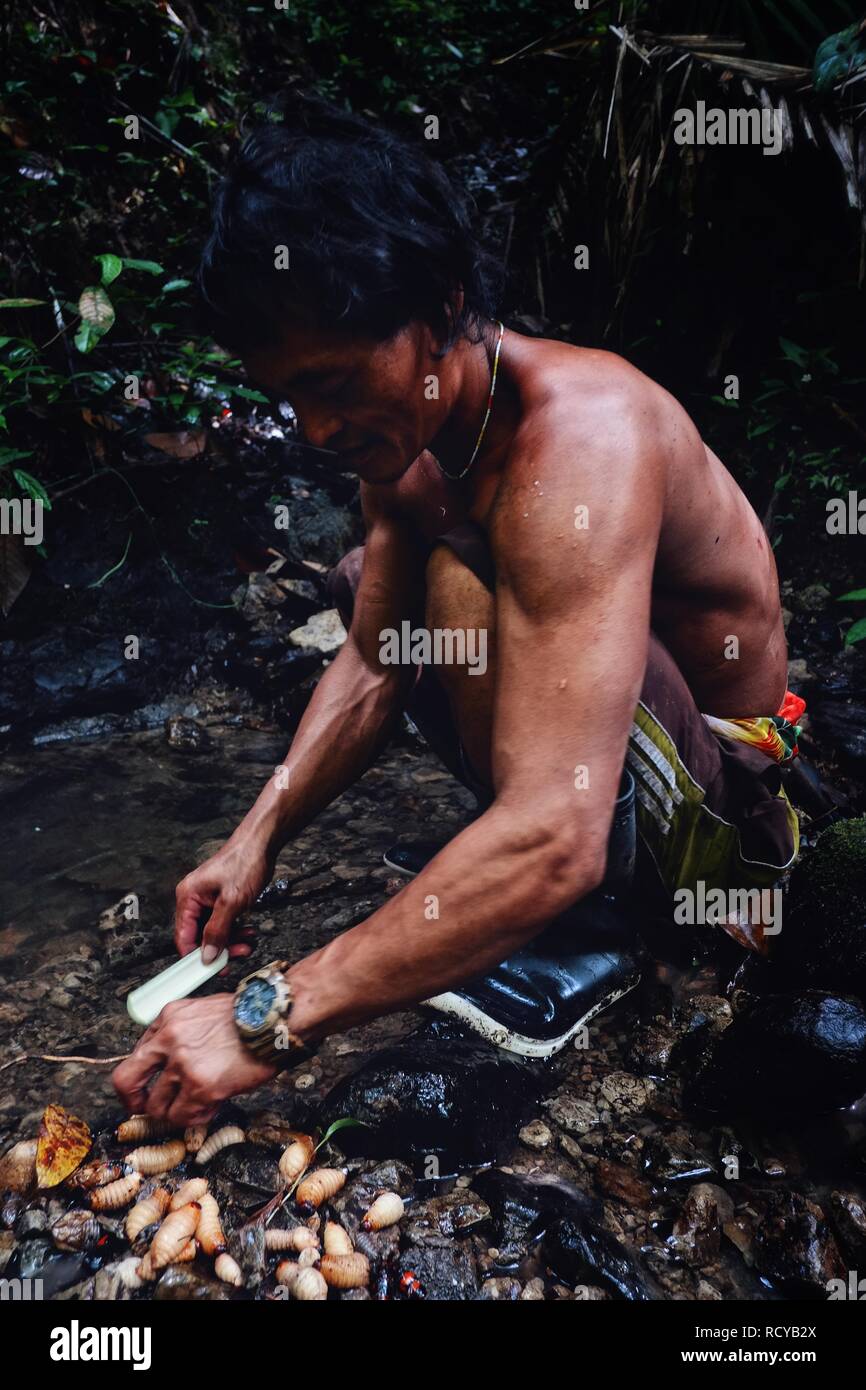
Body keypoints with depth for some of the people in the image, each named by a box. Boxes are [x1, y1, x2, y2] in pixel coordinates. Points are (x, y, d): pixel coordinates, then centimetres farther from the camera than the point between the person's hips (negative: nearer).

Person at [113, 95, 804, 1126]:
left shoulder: (577, 437, -34)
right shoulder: (405, 428, -6)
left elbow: (555, 843, -43)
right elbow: (373, 667, 3)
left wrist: (270, 1017, -39)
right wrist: (259, 836, -9)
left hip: (723, 773, -8)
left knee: (468, 589, -34)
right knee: (359, 580, 16)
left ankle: (577, 942, -12)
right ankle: (493, 858, 13)